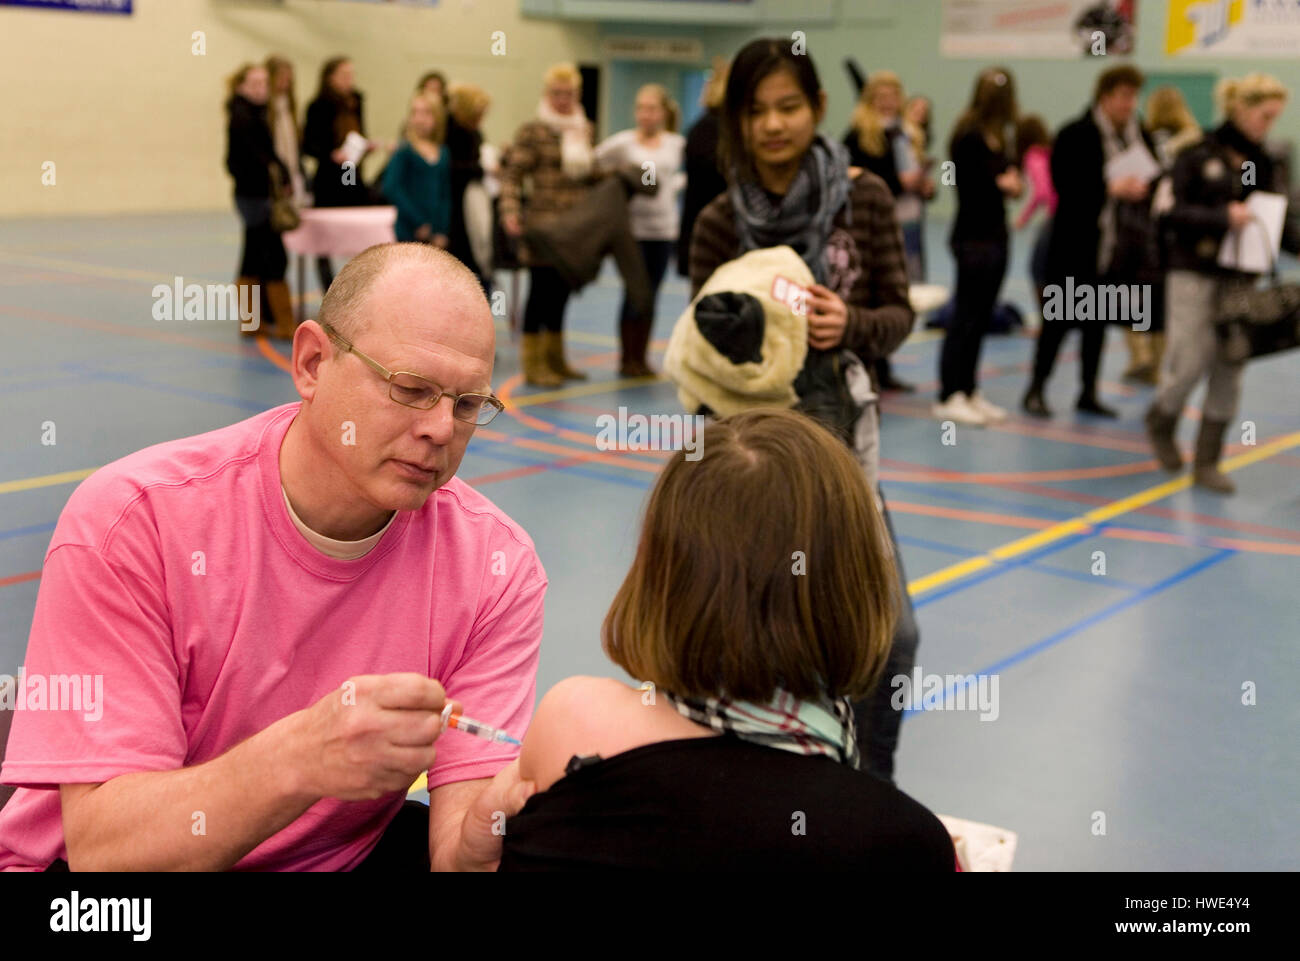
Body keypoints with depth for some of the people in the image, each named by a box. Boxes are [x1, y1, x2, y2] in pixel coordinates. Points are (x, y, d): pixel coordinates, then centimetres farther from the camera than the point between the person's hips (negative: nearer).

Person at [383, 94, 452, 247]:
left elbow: (446, 194, 12)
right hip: (410, 233, -4)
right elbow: (391, 188, -11)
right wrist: (419, 223, -12)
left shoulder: (443, 154, 10)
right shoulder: (404, 151, -4)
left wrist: (442, 232, 2)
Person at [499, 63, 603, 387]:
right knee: (541, 290, -2)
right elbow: (512, 175, -9)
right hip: (543, 224, -6)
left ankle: (555, 358, 24)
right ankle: (534, 364, 5)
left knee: (561, 291, 13)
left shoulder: (585, 129, 15)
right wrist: (510, 212, -22)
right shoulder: (533, 131, -5)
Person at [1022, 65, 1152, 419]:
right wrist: (1111, 188, -22)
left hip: (1115, 245, 6)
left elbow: (1153, 177, 15)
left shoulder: (1139, 134, 8)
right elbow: (1065, 185, -18)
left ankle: (1088, 393, 19)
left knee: (1098, 320, 10)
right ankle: (1035, 390, 9)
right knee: (1061, 317, -2)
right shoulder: (1075, 135, -9)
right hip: (1075, 245, -6)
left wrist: (1141, 188, -6)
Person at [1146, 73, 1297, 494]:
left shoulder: (1264, 166, 9)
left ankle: (1207, 462, 13)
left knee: (1229, 373, 3)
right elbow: (1173, 212, -11)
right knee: (1189, 363, -5)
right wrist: (1222, 217, -22)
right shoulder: (1197, 155, -6)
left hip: (1241, 280, 5)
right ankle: (1161, 421, 26)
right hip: (1195, 274, -5)